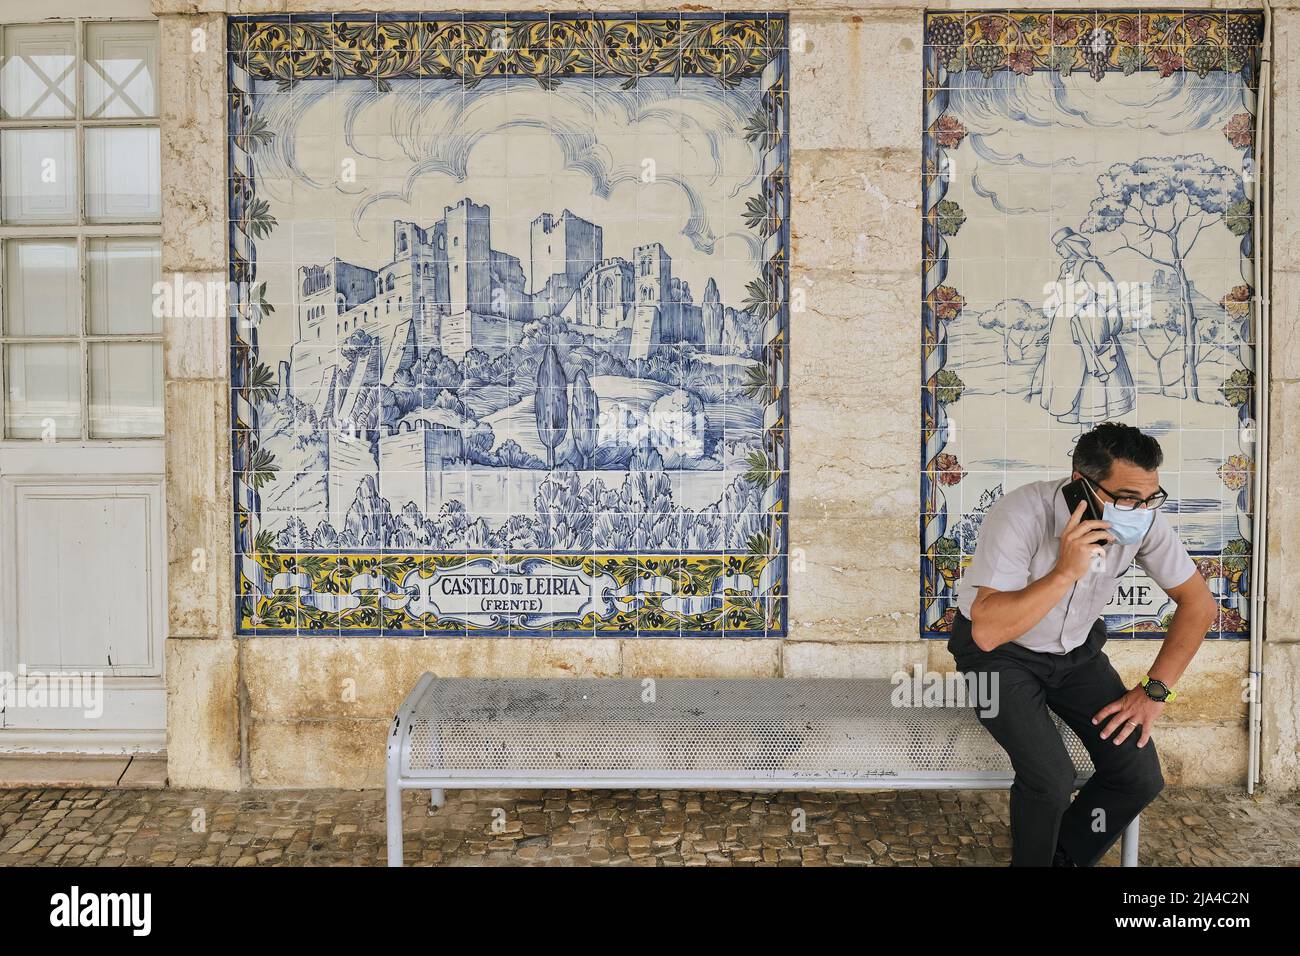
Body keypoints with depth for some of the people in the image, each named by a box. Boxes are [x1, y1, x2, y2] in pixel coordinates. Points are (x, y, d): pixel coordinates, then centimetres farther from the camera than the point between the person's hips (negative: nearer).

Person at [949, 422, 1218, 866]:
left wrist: (1154, 690, -10)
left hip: (1077, 649, 5)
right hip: (998, 652, -5)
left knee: (1141, 777, -9)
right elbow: (987, 632, -37)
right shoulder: (1021, 516, -32)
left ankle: (1065, 858, 18)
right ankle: (1033, 860, 8)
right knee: (1052, 779, -24)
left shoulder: (1145, 521, -17)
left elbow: (1199, 603, -4)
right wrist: (1066, 571, -44)